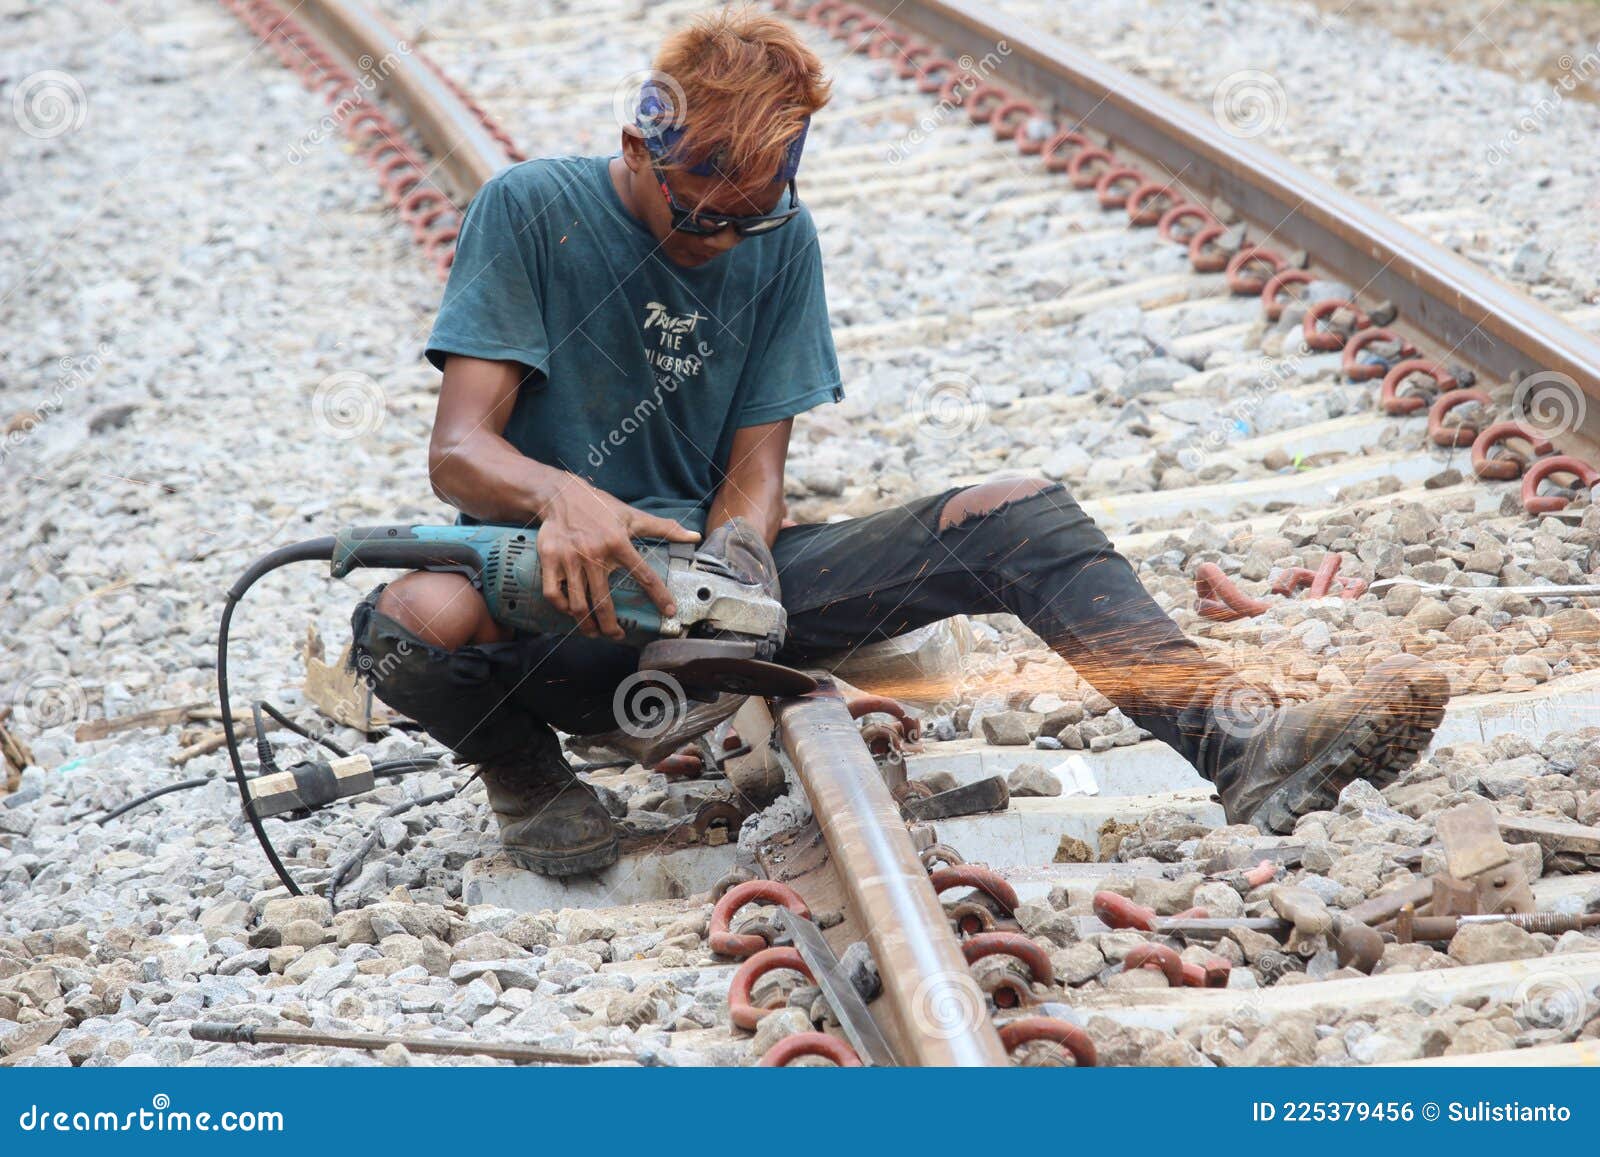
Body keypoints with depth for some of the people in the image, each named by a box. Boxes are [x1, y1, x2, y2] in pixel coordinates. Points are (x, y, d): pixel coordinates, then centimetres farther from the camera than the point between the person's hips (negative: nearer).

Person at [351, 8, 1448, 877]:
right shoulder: (531, 212, -9)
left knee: (1017, 517, -14)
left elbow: (754, 466, 2)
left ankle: (1246, 747, -29)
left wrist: (738, 549, -23)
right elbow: (459, 451, -15)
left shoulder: (779, 243, 4)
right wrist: (562, 496, -38)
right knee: (416, 624, -40)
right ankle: (529, 775, -6)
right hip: (574, 611, -4)